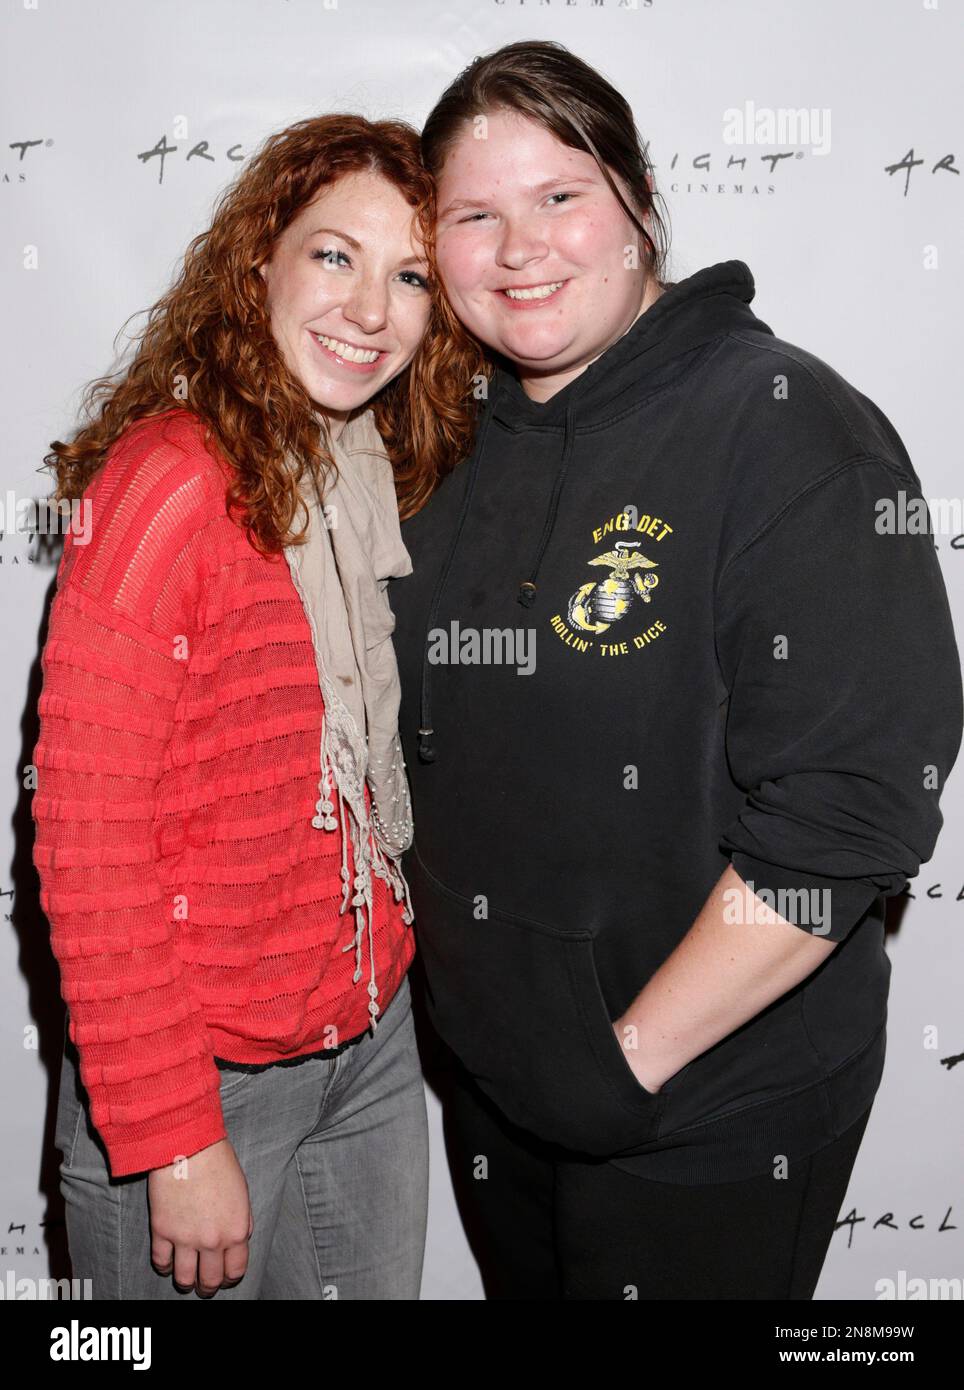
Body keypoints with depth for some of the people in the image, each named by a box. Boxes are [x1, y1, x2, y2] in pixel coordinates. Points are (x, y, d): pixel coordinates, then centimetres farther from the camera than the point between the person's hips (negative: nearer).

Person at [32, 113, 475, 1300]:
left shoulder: (387, 478, 3)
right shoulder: (170, 478, -19)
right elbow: (87, 835, -20)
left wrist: (385, 987, 6)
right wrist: (172, 1140, -17)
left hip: (375, 1043, 7)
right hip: (204, 1073, -6)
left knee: (380, 1282, 21)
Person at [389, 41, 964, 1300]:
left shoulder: (789, 430, -19)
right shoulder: (462, 448, 3)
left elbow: (851, 818, -24)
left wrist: (635, 1055, -19)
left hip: (710, 1114, -6)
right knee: (522, 1287, 25)